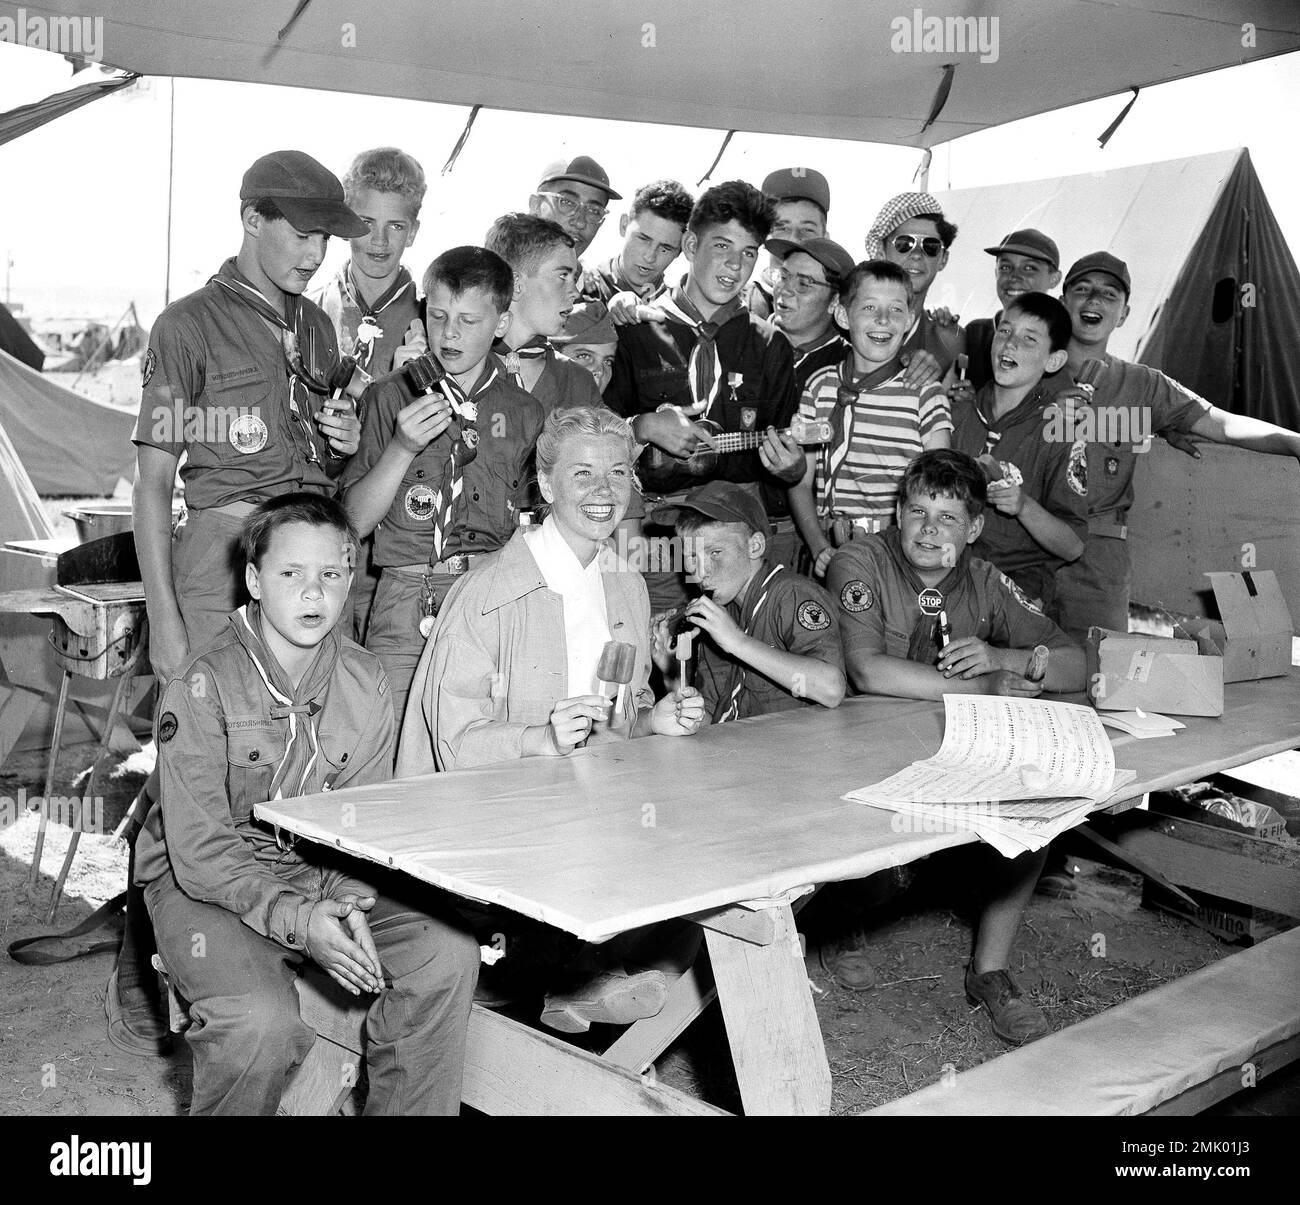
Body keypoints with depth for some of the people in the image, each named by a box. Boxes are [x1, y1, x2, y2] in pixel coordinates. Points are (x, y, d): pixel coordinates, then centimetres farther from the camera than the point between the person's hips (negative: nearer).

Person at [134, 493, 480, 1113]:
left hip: (329, 876, 5)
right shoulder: (201, 688, -16)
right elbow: (200, 850, -18)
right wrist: (296, 919, -30)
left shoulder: (365, 681, -1)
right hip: (201, 882, -4)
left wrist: (350, 904, -19)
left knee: (447, 951, -17)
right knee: (263, 1020, -31)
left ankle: (404, 1110, 3)